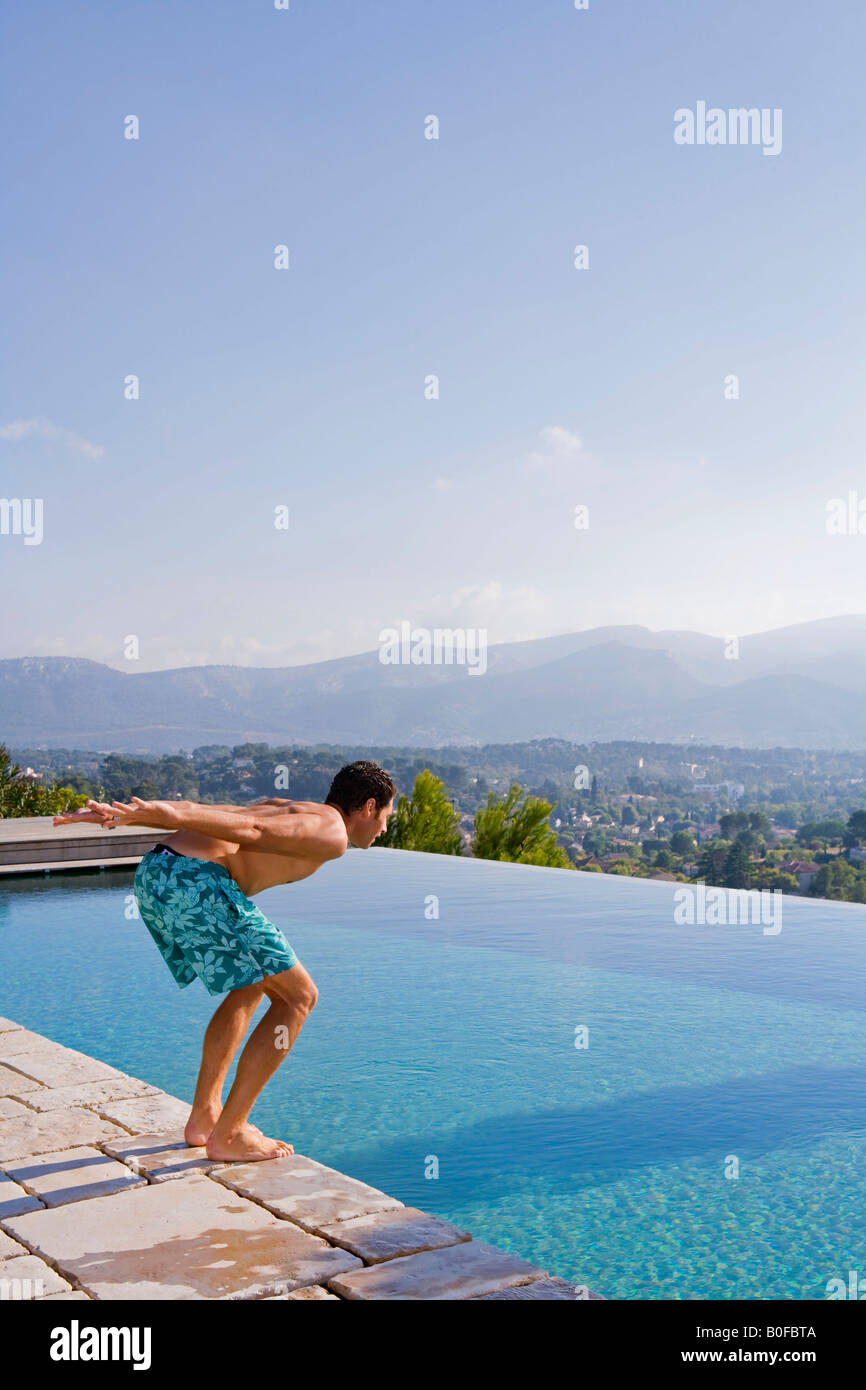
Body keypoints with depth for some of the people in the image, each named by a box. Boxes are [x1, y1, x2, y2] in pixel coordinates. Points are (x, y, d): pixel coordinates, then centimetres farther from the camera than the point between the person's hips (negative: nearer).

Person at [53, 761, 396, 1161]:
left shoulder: (285, 806, 30)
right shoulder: (333, 835, 4)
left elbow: (198, 812, 18)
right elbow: (252, 831, -12)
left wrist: (115, 815, 8)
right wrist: (172, 815, -25)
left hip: (151, 873, 9)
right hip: (195, 881, -9)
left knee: (253, 987, 26)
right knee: (297, 996, 4)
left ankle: (204, 1115, 28)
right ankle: (228, 1135, 8)